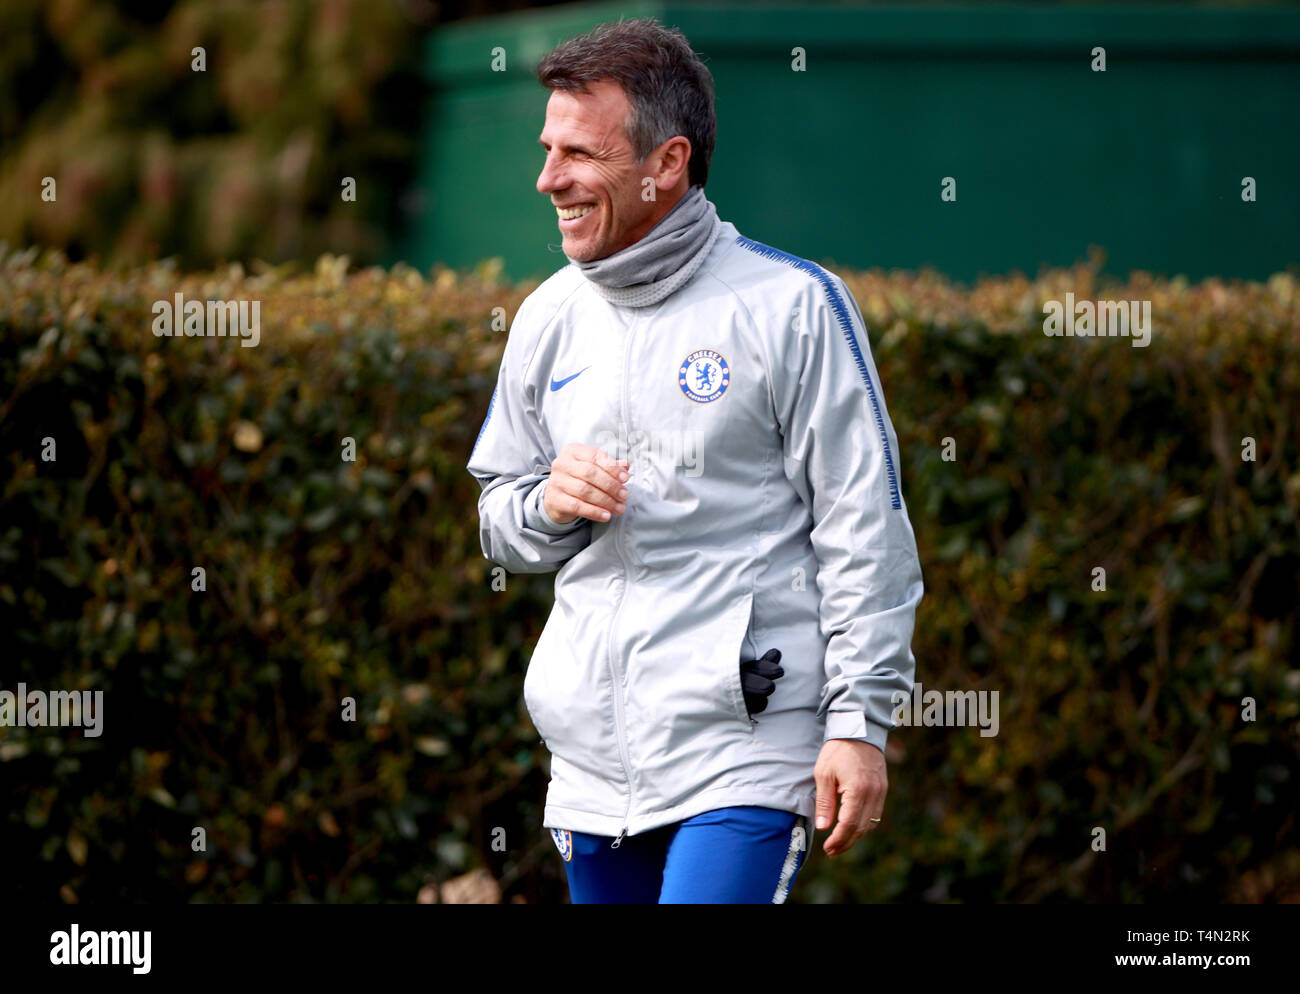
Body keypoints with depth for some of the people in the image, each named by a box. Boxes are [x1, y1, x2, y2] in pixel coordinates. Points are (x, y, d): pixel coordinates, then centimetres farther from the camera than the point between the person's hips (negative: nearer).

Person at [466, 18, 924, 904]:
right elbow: (501, 525, 21)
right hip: (593, 758, 6)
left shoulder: (790, 306, -5)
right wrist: (548, 506, -3)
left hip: (744, 749, -6)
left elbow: (865, 531, -6)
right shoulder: (550, 319, 11)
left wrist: (861, 722, -11)